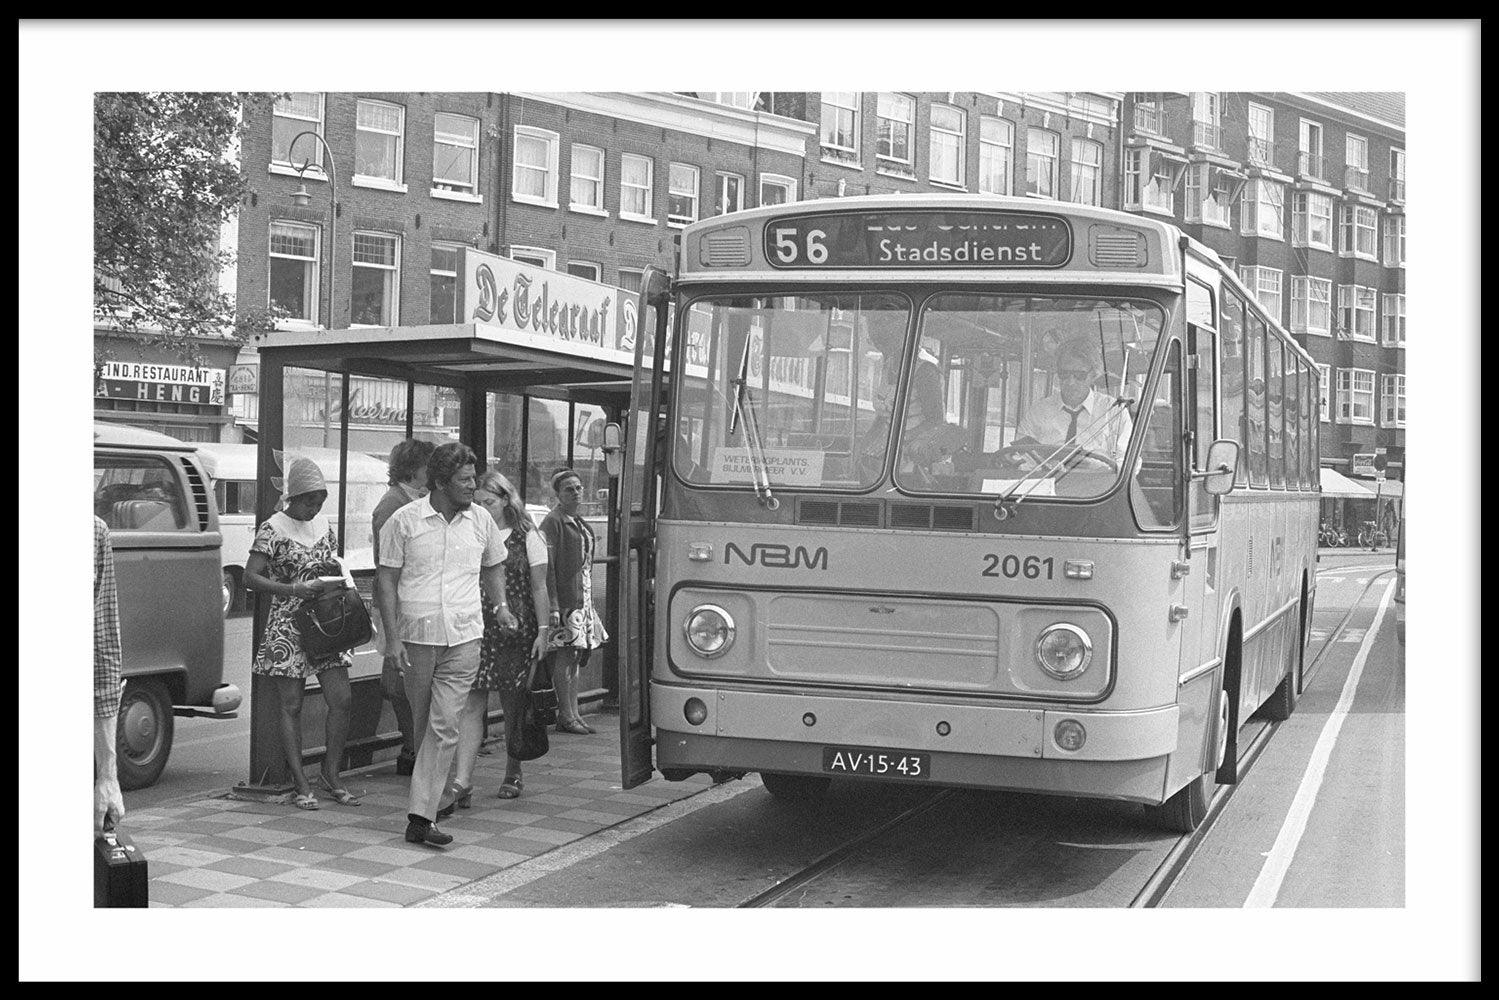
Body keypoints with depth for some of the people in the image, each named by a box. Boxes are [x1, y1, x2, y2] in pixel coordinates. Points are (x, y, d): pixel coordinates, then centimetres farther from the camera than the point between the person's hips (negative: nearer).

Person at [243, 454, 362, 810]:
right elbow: (250, 577, -12)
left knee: (341, 700, -1)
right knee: (291, 705, 0)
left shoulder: (323, 525, 11)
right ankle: (300, 784, 7)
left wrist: (341, 578, 2)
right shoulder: (273, 529, -7)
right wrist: (296, 589, -21)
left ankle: (331, 773, 15)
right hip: (287, 627, -5)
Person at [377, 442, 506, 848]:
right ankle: (428, 796, 32)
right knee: (421, 722, 11)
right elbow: (387, 580, -1)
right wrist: (393, 637, -7)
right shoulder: (404, 521, -3)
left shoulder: (481, 520, 6)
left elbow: (493, 568, 24)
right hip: (416, 635, -1)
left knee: (445, 725, -10)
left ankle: (420, 817, -12)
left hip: (463, 637, 1)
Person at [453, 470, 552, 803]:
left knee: (514, 707, 8)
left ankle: (512, 775, 24)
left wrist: (543, 631, -4)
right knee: (472, 706, -8)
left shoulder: (527, 536, 3)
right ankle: (462, 780, -12)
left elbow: (539, 588, 3)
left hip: (517, 630, -1)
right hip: (476, 628, 1)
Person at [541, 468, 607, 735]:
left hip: (583, 599, 9)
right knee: (565, 657, -6)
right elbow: (547, 567, -15)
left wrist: (588, 599, 17)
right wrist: (553, 606, -21)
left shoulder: (580, 523, 17)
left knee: (576, 657, 10)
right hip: (565, 600, -9)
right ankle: (566, 717, -2)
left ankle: (574, 714, 14)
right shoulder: (553, 522, -10)